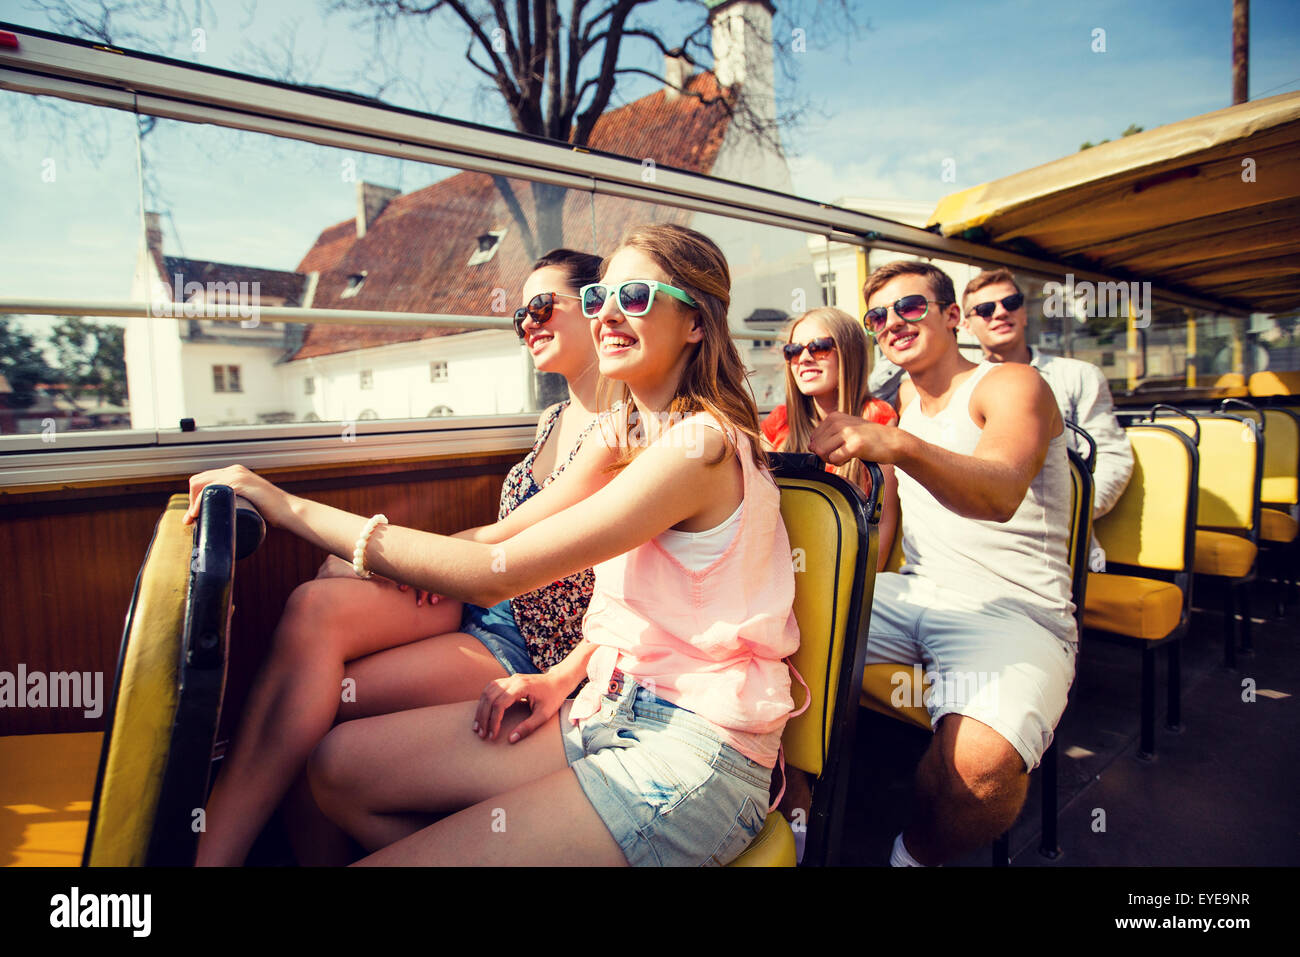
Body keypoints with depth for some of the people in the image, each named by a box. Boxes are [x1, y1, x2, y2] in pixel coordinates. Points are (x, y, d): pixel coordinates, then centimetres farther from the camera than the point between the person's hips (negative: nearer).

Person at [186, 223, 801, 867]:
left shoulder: (702, 443, -19)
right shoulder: (631, 428, 11)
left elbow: (496, 574, -23)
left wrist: (289, 507, -18)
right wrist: (563, 678, 2)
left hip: (695, 757, -8)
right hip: (612, 707, 8)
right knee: (339, 763, 0)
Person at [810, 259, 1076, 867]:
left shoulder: (1012, 385, -3)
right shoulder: (906, 398, 18)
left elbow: (1001, 492, -26)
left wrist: (896, 445, -44)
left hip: (1015, 612, -6)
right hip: (914, 592, 6)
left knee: (980, 761, -35)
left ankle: (917, 853, 0)